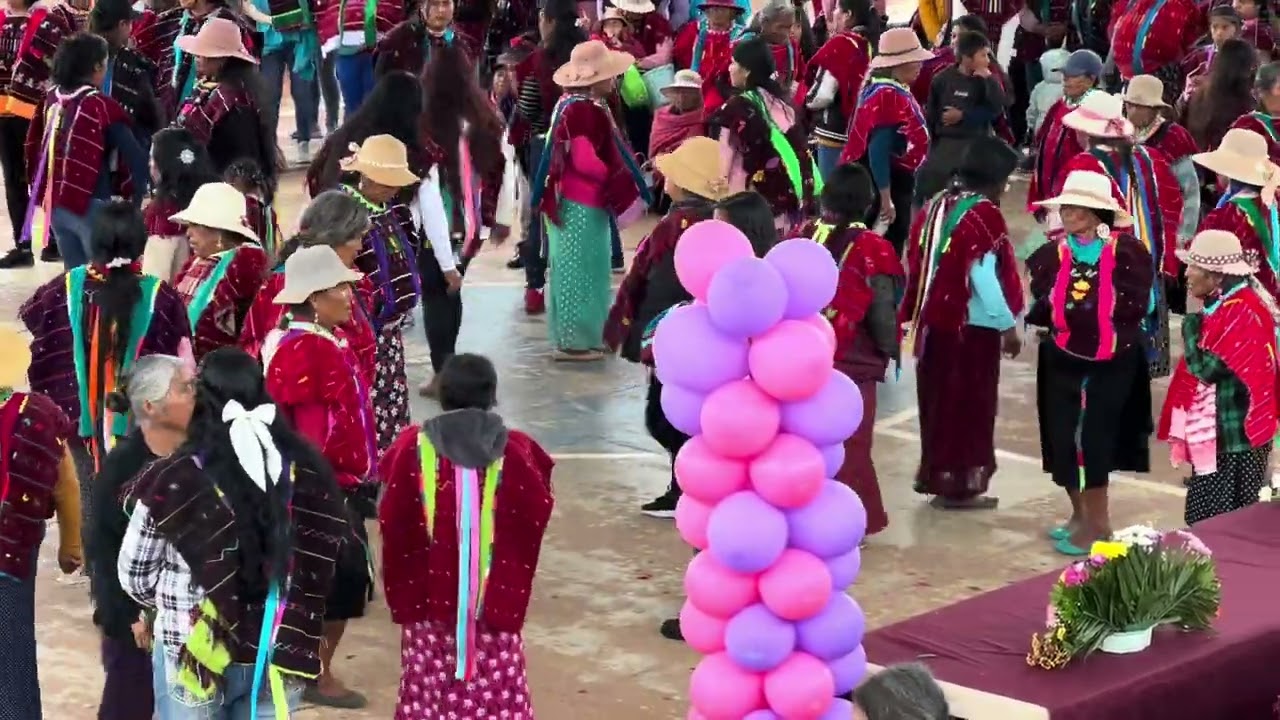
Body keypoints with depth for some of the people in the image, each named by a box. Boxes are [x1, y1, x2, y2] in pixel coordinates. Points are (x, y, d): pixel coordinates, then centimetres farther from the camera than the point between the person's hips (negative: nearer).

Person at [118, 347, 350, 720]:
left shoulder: (175, 480, -15)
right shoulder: (305, 471, -5)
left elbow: (135, 575, -2)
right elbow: (327, 565, 3)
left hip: (194, 654, -3)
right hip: (278, 657, 3)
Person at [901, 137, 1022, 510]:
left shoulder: (935, 205, 7)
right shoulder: (983, 214, -16)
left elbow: (916, 264, 10)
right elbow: (984, 276, -20)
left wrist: (915, 313, 18)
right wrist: (1008, 325, -13)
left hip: (934, 322, 7)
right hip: (973, 326, -7)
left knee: (938, 400, 16)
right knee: (969, 404, 3)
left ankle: (935, 475, 24)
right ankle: (960, 484, 9)